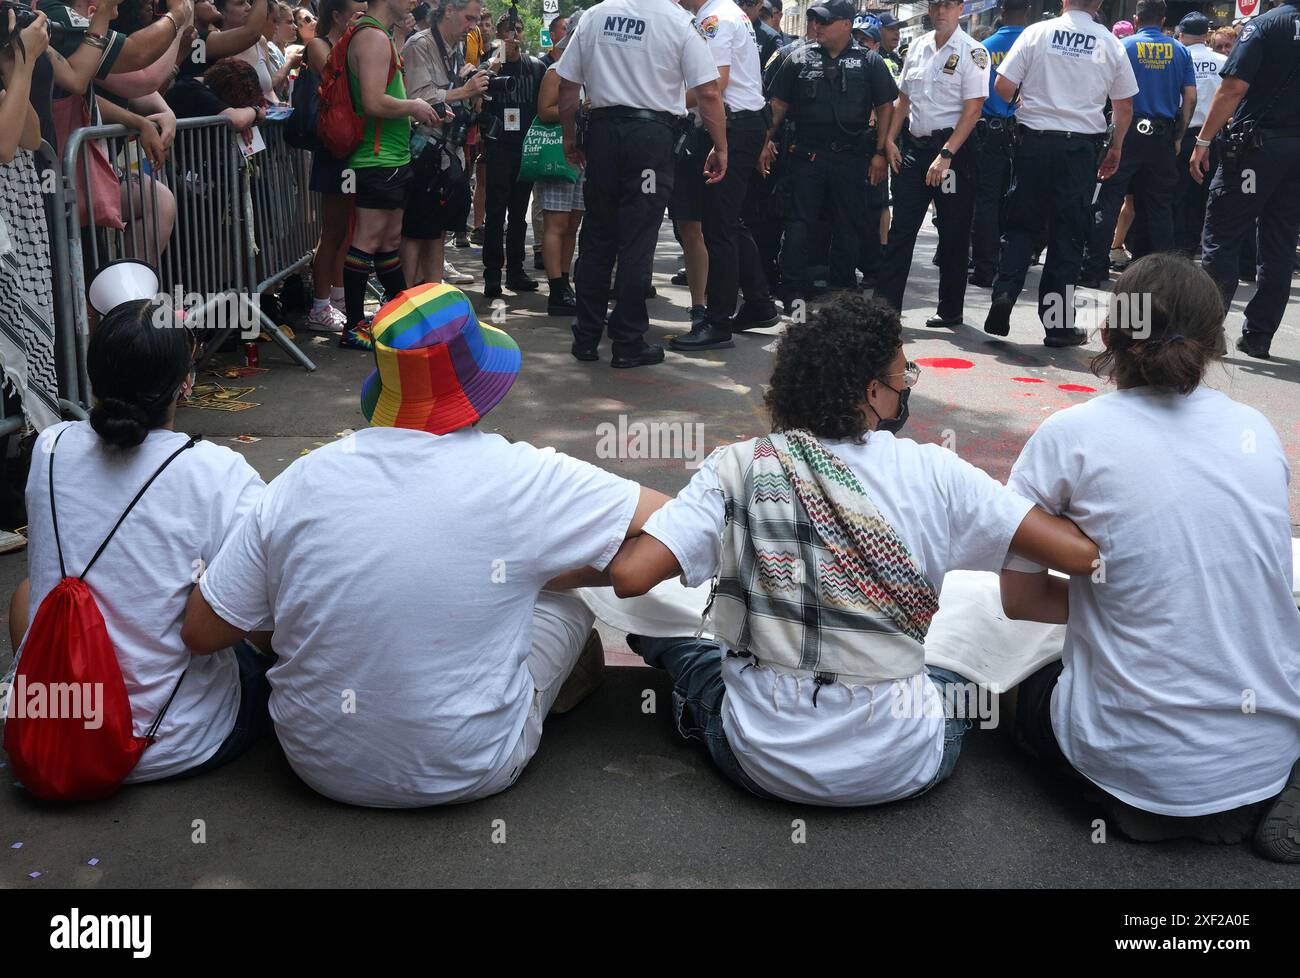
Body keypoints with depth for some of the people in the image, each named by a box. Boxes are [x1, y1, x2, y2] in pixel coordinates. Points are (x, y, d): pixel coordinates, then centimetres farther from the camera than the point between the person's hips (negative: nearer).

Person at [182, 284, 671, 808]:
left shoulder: (300, 483, -10)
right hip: (465, 772, -2)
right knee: (567, 607, 20)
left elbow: (201, 632, -4)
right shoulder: (524, 479, -17)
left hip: (320, 764, 3)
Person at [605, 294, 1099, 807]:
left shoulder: (739, 467, -9)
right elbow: (1079, 554, -10)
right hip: (899, 768, -1)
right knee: (962, 676, 31)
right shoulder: (931, 472, -9)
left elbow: (629, 576, -16)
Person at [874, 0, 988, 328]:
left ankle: (950, 310, 15)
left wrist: (945, 155, -19)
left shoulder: (972, 52, -7)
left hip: (953, 149, -5)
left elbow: (973, 109, -13)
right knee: (900, 229, 1)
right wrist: (890, 140, 7)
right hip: (914, 147, 5)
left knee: (953, 235, 4)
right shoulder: (918, 46, 11)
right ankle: (885, 304, 4)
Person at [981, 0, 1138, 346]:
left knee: (1021, 226, 10)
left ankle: (1004, 294, -9)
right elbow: (1124, 105, 9)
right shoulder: (1111, 45, 4)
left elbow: (1003, 87, -3)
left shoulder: (1036, 33, -1)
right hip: (1081, 146, 0)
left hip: (1035, 140, 0)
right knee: (1068, 234, 5)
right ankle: (1058, 324, 8)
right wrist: (1115, 149, 22)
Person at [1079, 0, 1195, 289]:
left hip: (1128, 132, -3)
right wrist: (1178, 137, 10)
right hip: (1163, 136, 3)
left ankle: (1094, 270, -4)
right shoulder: (1180, 51, 8)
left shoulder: (1123, 47, 0)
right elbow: (1190, 97, 4)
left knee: (1108, 202, -1)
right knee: (1160, 205, 9)